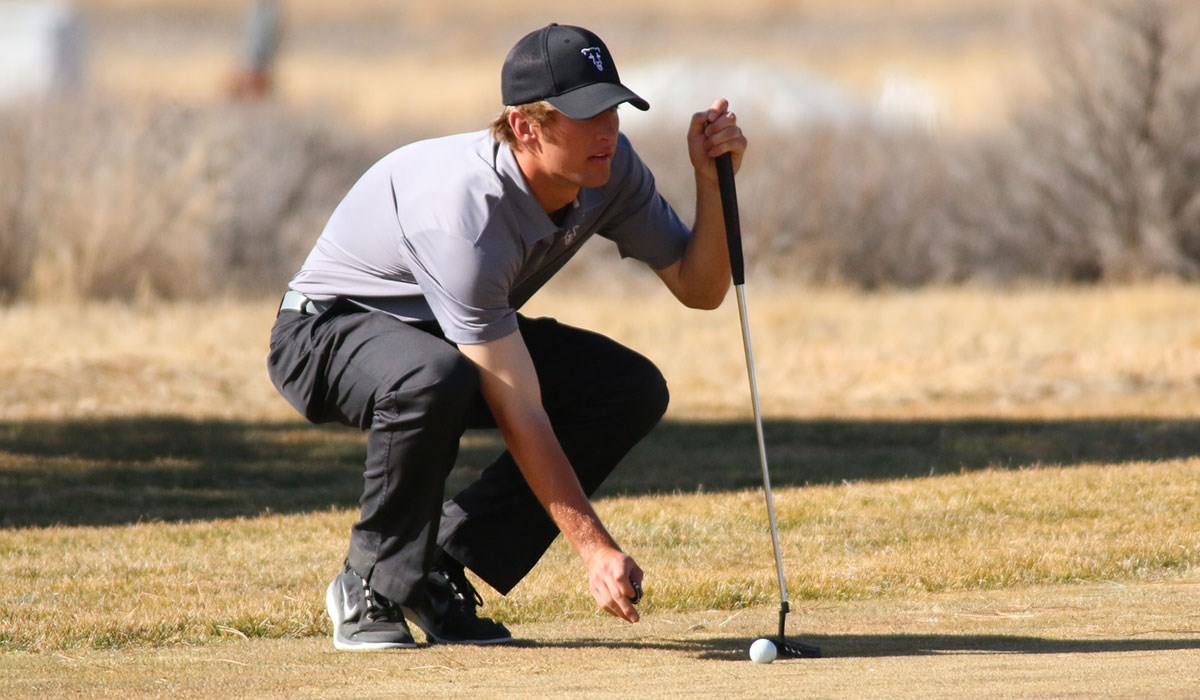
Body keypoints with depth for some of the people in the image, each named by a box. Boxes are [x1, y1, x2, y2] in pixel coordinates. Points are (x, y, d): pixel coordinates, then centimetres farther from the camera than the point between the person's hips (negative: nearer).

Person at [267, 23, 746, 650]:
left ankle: (444, 568, -4)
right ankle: (372, 588, -17)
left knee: (633, 390, -13)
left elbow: (699, 289, -7)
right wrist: (596, 551, -39)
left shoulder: (609, 168, -16)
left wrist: (711, 181, -25)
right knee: (434, 380, -42)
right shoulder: (467, 214, -38)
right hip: (328, 331, -8)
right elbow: (520, 417, -37)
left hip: (468, 331, 8)